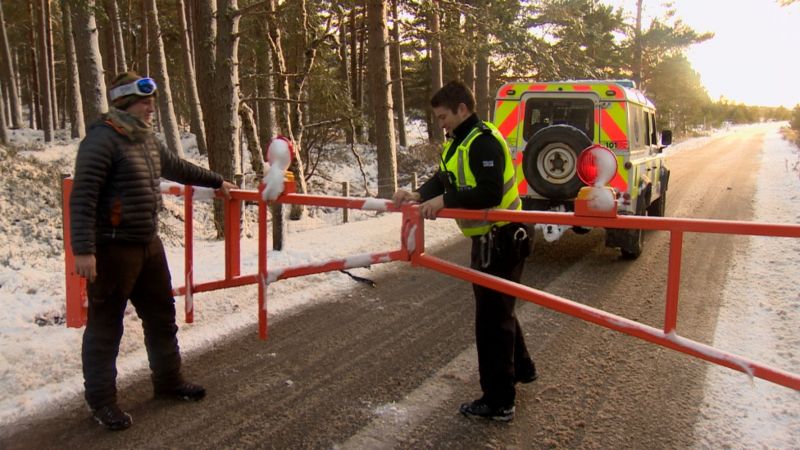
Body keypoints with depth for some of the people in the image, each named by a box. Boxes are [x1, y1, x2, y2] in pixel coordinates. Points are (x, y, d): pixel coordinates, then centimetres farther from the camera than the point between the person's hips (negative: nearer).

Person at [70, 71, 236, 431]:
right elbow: (82, 197, -21)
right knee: (105, 324, 3)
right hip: (112, 248, -9)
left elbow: (177, 168, 28)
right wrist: (83, 249, -27)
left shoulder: (146, 139, 12)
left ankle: (168, 380, 33)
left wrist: (216, 182, 37)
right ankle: (101, 400, 18)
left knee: (162, 314, 17)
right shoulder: (103, 139, -16)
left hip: (148, 244, 9)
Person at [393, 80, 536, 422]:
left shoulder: (483, 141, -20)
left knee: (491, 318, -3)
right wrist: (419, 195, -11)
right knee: (497, 309, 25)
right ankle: (521, 368, 45)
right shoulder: (458, 143, 12)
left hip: (500, 240, -11)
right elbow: (443, 180, 7)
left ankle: (499, 402, 9)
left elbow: (490, 193, -31)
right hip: (488, 238, 11)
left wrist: (445, 200, -32)